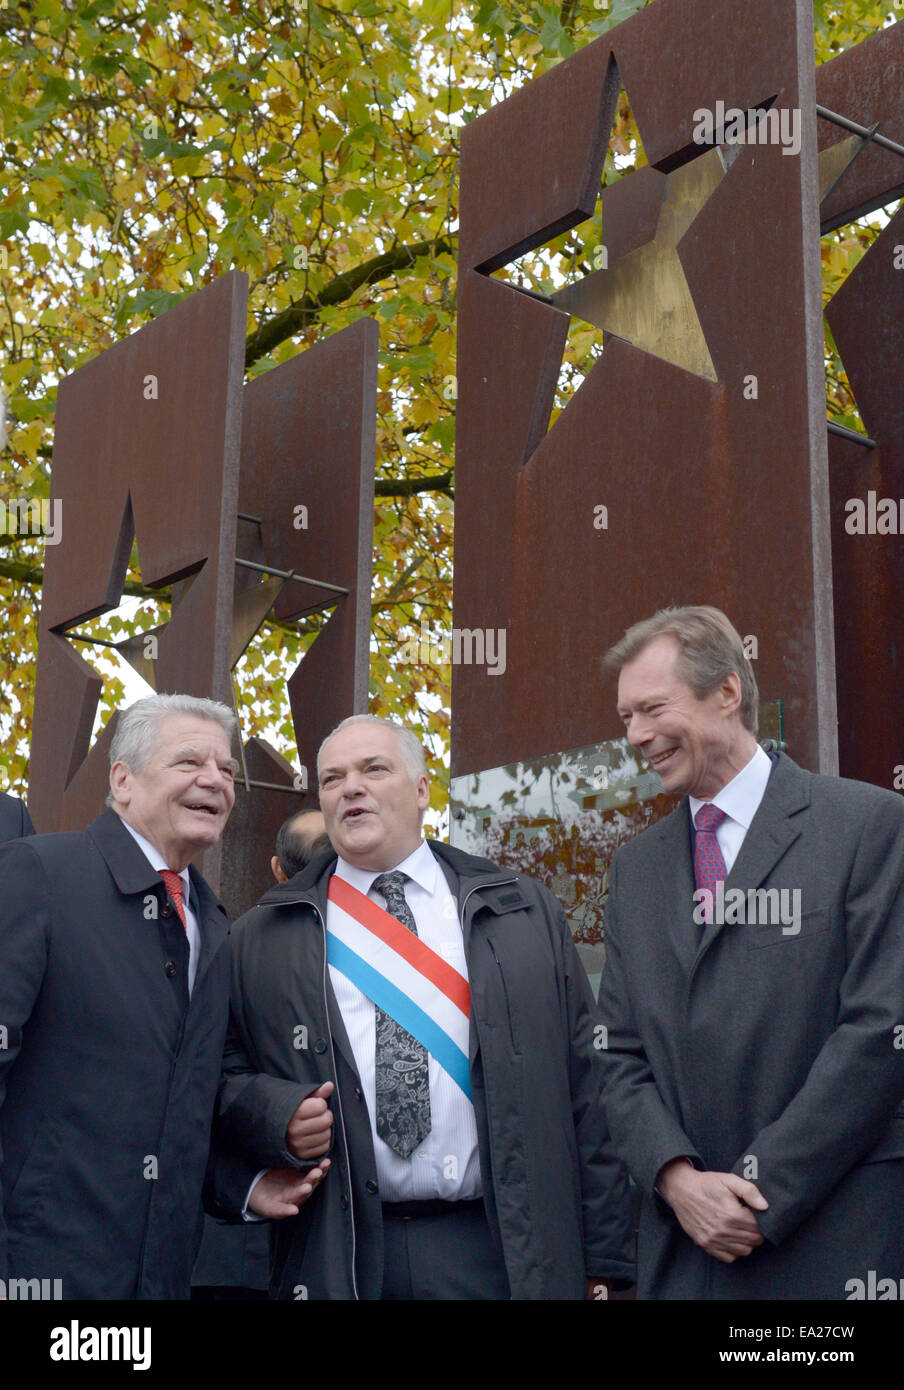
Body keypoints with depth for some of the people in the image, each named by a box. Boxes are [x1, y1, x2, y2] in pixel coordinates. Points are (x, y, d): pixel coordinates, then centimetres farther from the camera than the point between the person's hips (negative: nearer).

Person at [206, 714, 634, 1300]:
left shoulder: (528, 915, 8)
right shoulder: (262, 939, 9)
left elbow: (583, 1086, 5)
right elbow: (219, 1074, 11)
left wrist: (603, 1258, 0)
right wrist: (274, 1117, -11)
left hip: (497, 1254, 0)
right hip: (333, 1262, 0)